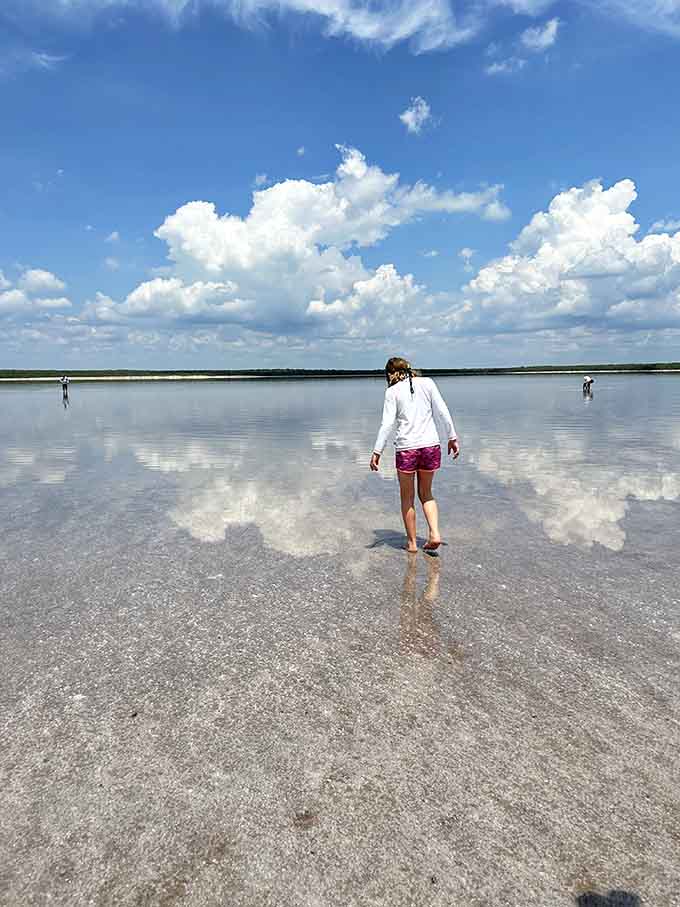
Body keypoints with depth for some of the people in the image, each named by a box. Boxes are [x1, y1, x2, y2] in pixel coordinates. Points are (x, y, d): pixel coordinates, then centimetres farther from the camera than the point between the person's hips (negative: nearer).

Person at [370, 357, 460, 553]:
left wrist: (377, 451, -5)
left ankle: (412, 542, 18)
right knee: (426, 494, 20)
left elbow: (387, 423, -7)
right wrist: (452, 437, 9)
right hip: (431, 445, 3)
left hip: (406, 448, -3)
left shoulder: (392, 391, 0)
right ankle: (434, 533, 4)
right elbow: (443, 412, 2)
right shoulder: (427, 382, 6)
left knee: (407, 498, 13)